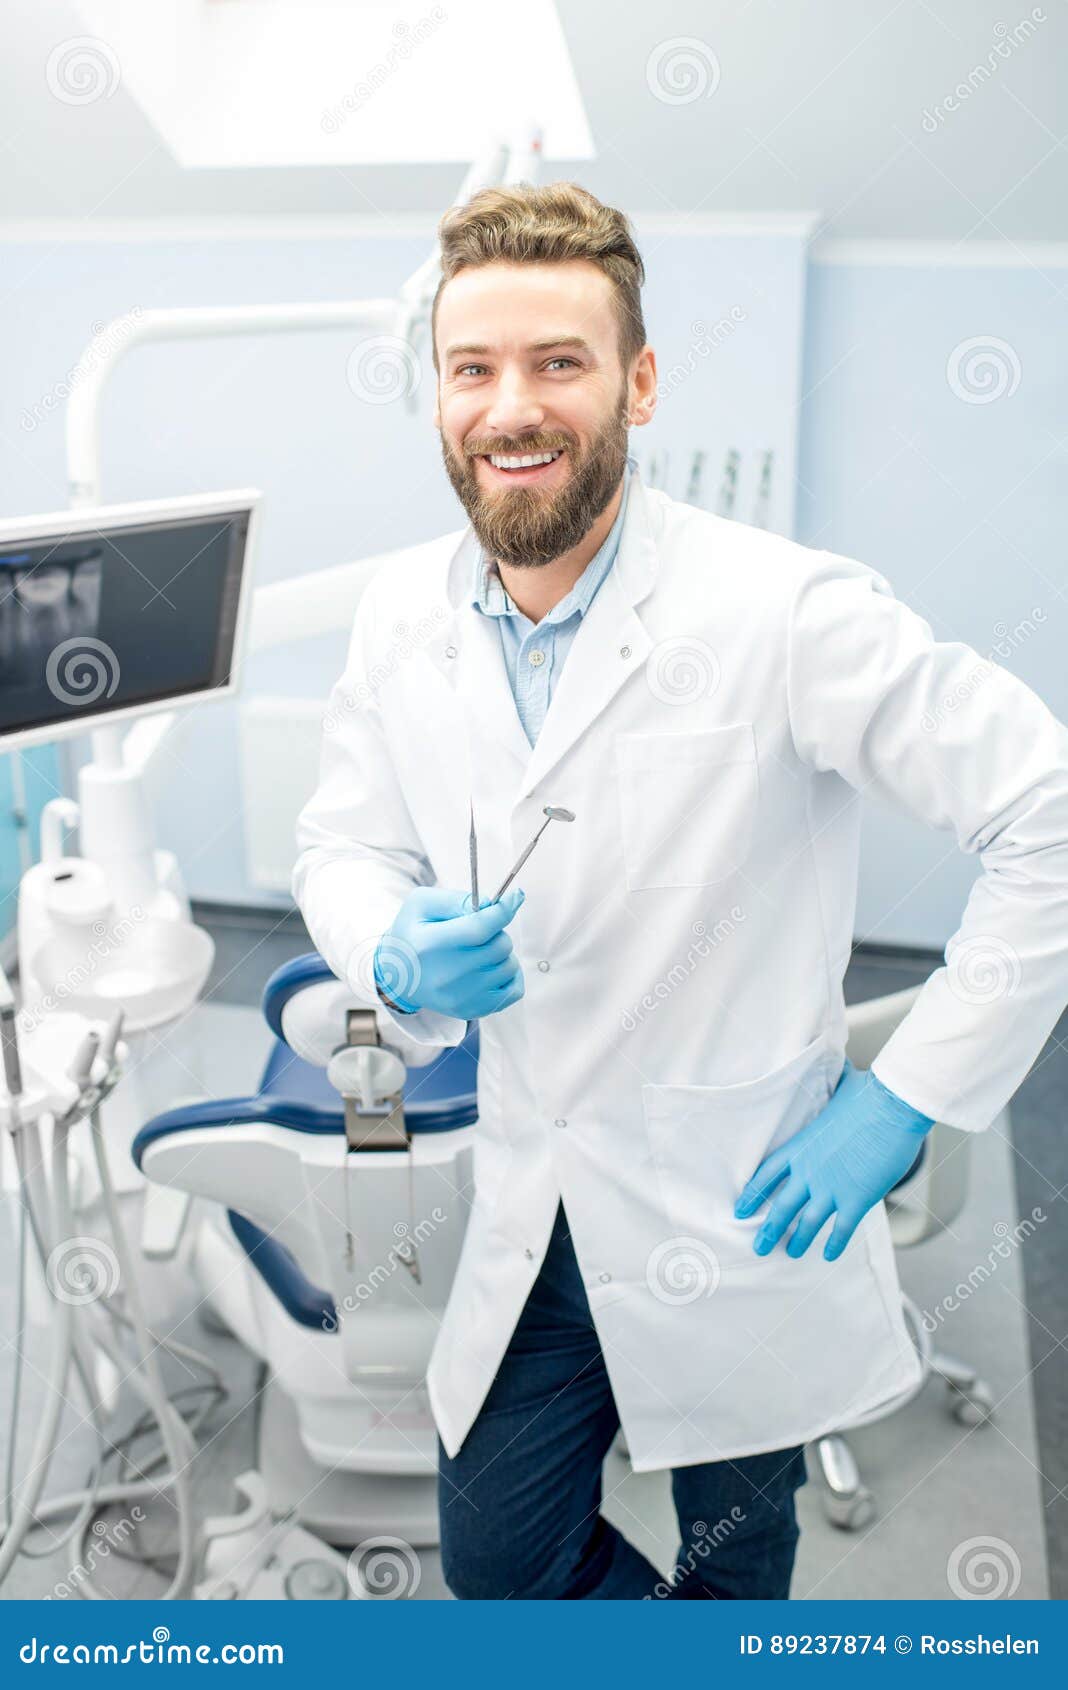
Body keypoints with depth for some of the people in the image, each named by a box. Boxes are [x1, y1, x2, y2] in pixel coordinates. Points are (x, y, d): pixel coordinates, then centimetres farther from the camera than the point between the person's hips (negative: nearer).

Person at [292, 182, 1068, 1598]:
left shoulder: (788, 613, -20)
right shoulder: (402, 617, -3)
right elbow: (344, 845, 8)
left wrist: (904, 1099, -17)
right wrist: (400, 955, -16)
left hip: (744, 1218, -4)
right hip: (530, 1218, 4)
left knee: (732, 1579, 20)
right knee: (495, 1561, 18)